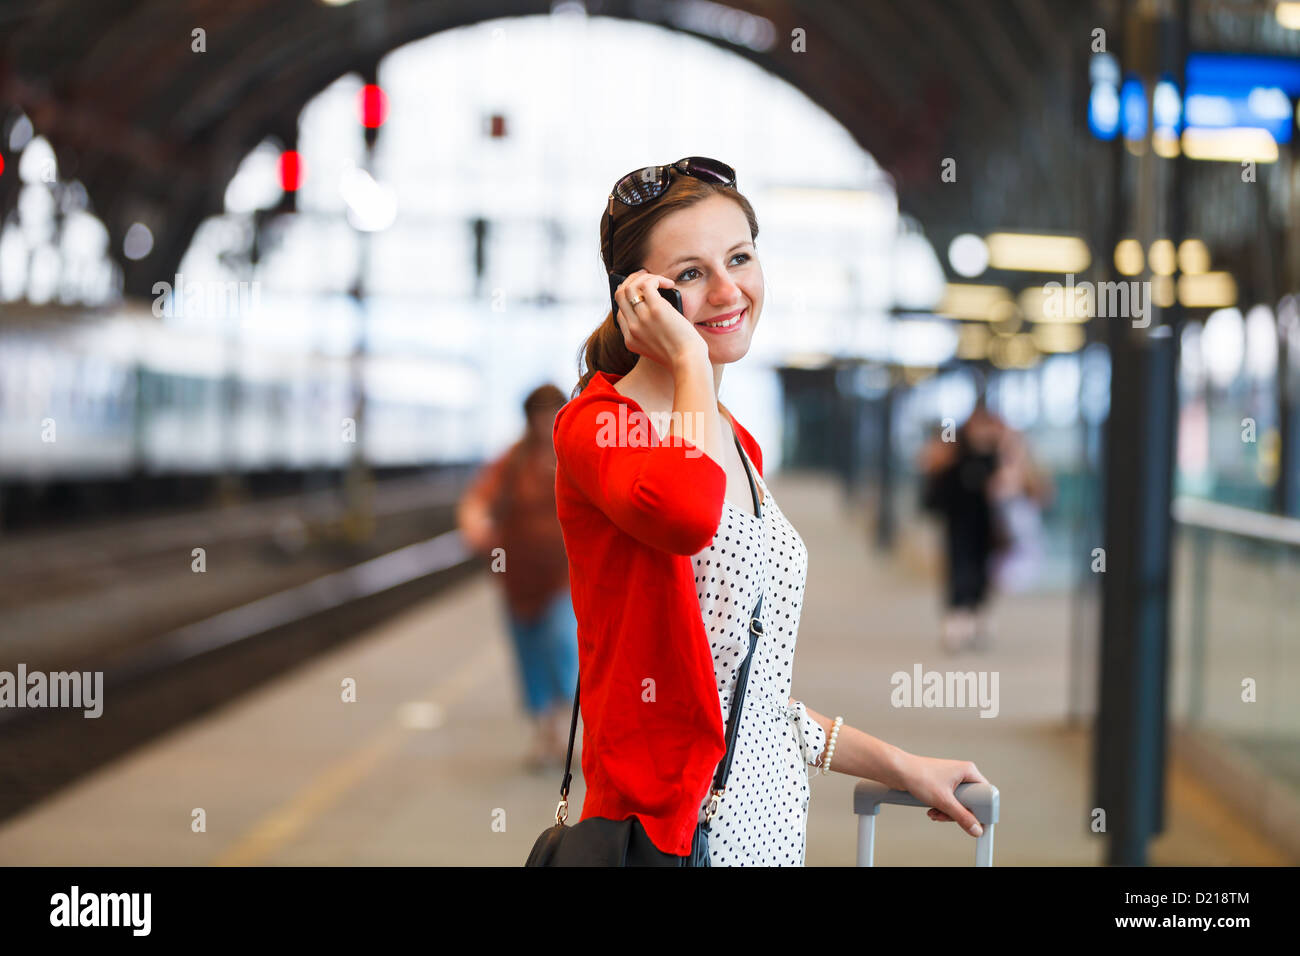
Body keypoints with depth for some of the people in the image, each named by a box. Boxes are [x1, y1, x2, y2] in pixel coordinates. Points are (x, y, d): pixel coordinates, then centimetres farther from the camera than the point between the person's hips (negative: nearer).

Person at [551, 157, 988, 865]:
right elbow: (686, 513, -34)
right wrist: (690, 360, -18)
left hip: (773, 826, 7)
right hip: (668, 834, -7)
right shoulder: (596, 422, -9)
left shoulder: (736, 443, 15)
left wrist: (899, 767, 21)